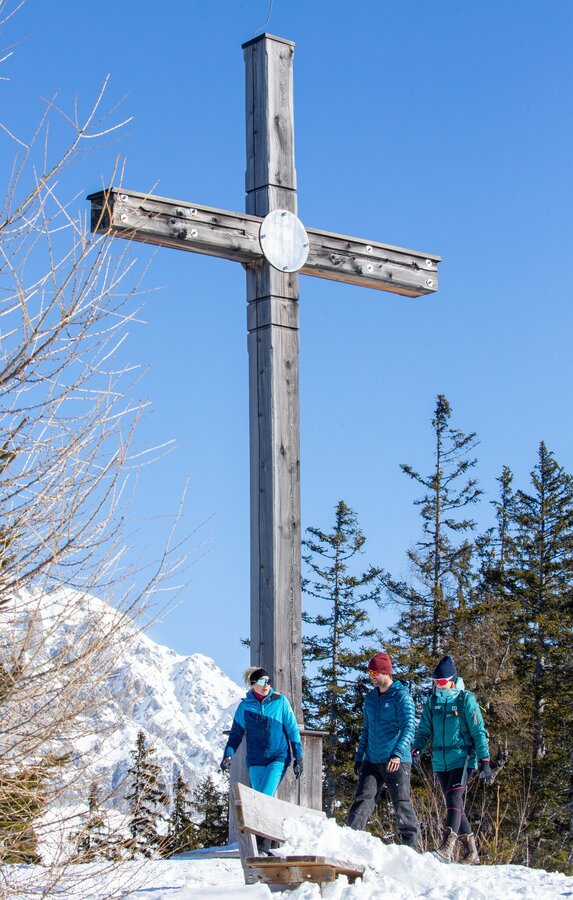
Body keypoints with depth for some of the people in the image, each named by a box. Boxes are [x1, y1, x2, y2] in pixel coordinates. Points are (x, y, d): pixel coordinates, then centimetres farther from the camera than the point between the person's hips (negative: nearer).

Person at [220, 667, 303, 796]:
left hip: (278, 758, -2)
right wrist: (228, 755, -8)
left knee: (265, 796, -18)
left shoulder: (280, 701, 1)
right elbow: (236, 734, 8)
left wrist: (298, 758, 1)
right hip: (255, 761, 2)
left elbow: (293, 730, 4)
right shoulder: (245, 706, 4)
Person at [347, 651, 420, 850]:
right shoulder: (370, 698, 16)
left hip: (396, 762, -6)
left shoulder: (401, 696, -6)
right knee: (362, 800, -6)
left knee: (402, 804, 0)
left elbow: (409, 727, -15)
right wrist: (359, 756, 20)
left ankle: (411, 845, 10)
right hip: (372, 762, 6)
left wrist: (398, 754, -27)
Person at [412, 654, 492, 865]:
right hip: (441, 762, 6)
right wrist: (415, 749, -6)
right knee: (455, 806, 9)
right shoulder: (432, 702, 9)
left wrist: (485, 761, -9)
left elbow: (478, 731, -5)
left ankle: (446, 848, -31)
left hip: (462, 759, -6)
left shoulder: (465, 699, -4)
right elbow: (424, 731, 12)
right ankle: (470, 853, 17)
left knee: (453, 798, -21)